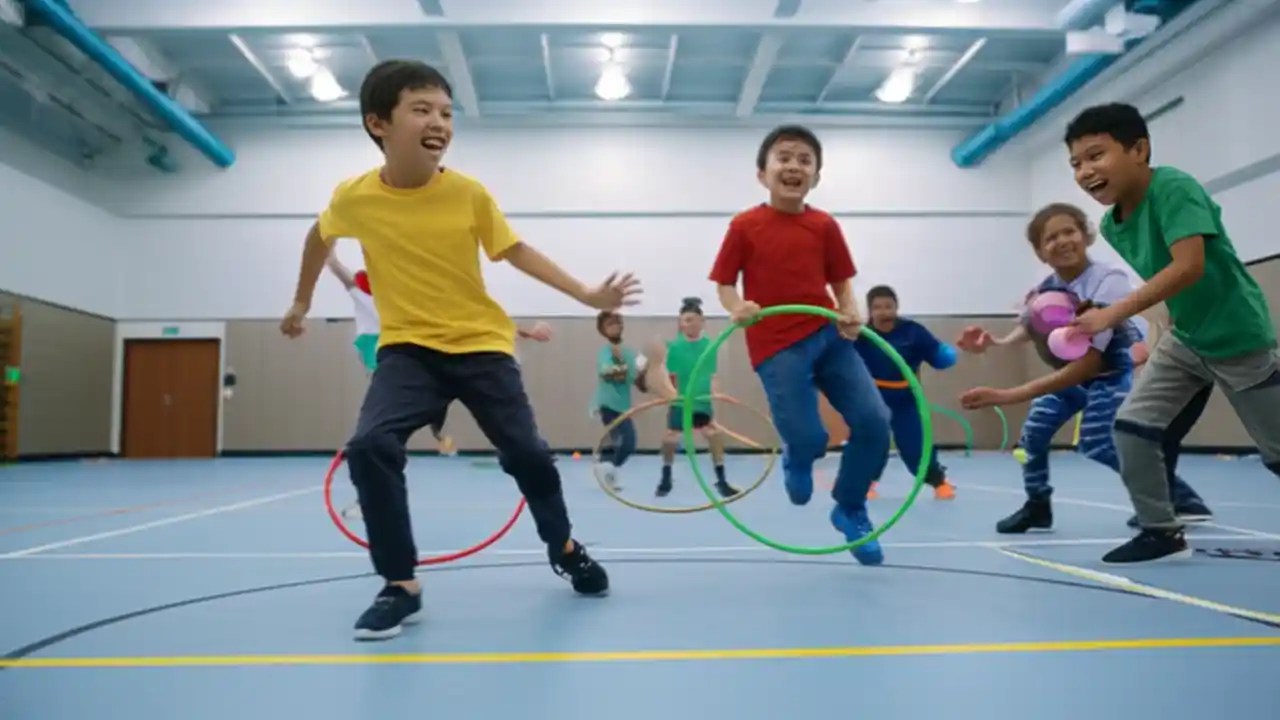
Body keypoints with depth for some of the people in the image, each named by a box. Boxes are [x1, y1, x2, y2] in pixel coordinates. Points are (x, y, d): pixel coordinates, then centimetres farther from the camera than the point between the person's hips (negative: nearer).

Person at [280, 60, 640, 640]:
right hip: (408, 349, 0)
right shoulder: (354, 197, -9)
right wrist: (302, 302, 24)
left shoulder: (468, 193, -11)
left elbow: (516, 252, -1)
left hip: (481, 344, 0)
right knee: (369, 448, -22)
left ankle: (564, 549, 32)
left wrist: (589, 296, -8)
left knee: (527, 455, 2)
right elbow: (319, 237, 13)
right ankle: (401, 586, -5)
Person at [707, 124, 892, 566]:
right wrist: (737, 308, -19)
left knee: (874, 421, -5)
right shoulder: (745, 226, -2)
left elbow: (841, 283, 11)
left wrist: (850, 315, -9)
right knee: (809, 438, -15)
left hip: (829, 335, 4)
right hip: (777, 346, -4)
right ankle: (796, 459, 28)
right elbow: (723, 283, 2)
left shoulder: (825, 226, 6)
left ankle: (850, 508, 21)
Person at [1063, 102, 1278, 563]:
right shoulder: (1111, 224, -3)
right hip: (1185, 339, 7)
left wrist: (1114, 314, -40)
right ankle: (1162, 531, 10)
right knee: (1131, 426, -3)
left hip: (1239, 340, -6)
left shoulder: (1173, 187, -25)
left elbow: (1189, 267, -36)